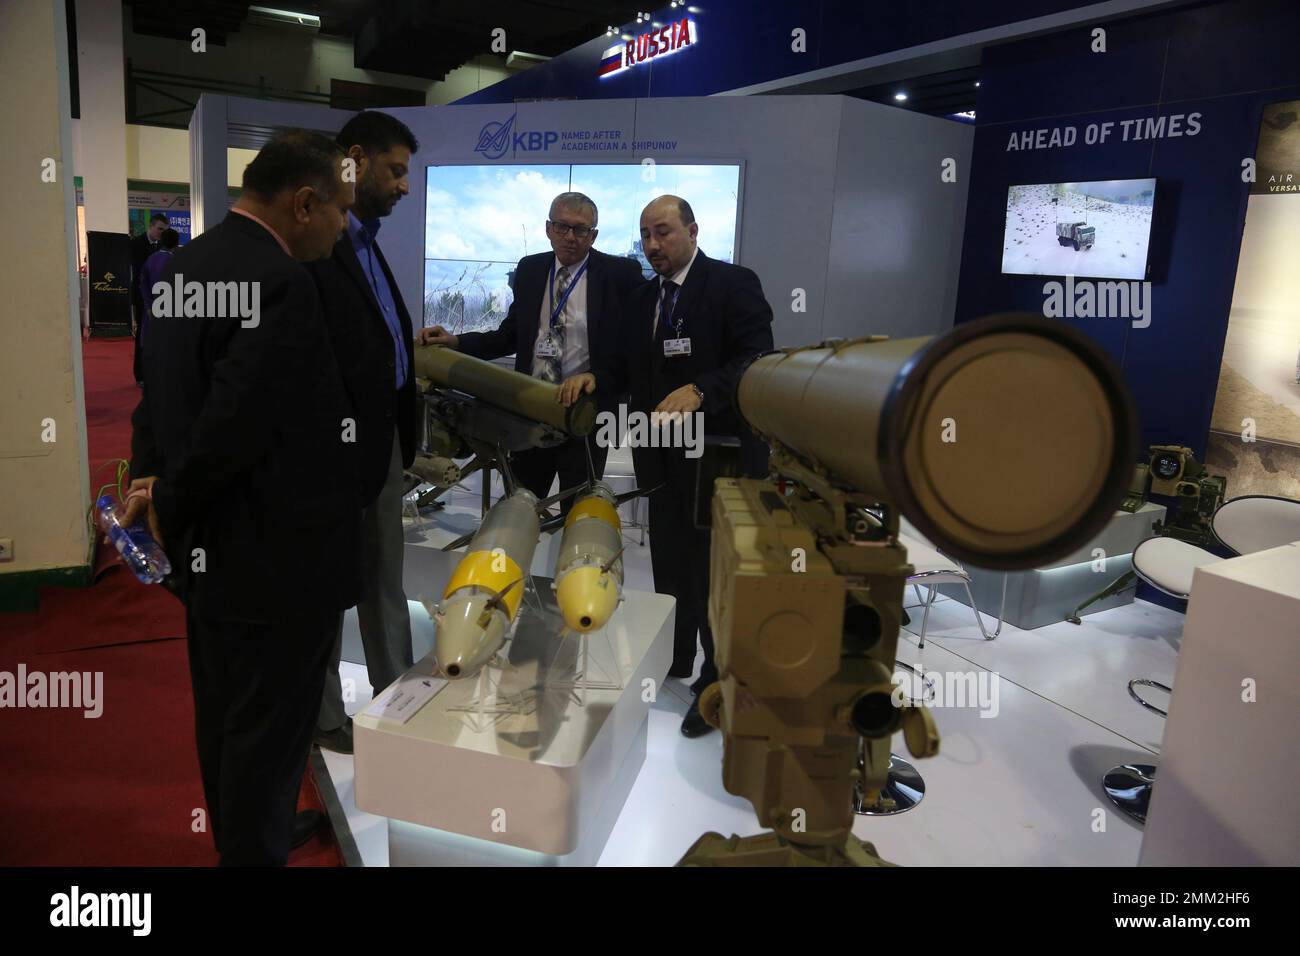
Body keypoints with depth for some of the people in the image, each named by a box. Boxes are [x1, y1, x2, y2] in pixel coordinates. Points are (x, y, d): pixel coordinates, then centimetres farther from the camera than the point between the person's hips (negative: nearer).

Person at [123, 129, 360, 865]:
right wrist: (171, 503, -11)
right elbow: (238, 418, -25)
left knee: (223, 712, 23)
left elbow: (161, 389, 11)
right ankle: (256, 851, 24)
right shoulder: (281, 281, -22)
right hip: (275, 552, -10)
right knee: (271, 723, 7)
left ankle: (243, 833, 43)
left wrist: (150, 476, 3)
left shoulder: (184, 265, 9)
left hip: (209, 544, 10)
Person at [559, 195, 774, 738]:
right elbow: (628, 364, 16)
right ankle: (673, 659, 33)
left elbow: (758, 360, -17)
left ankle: (716, 682, 15)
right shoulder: (644, 297, 14)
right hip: (658, 452, 7)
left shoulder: (733, 284, -8)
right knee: (668, 559, 16)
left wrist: (699, 391, -32)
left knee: (712, 567, 1)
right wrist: (594, 376, -5)